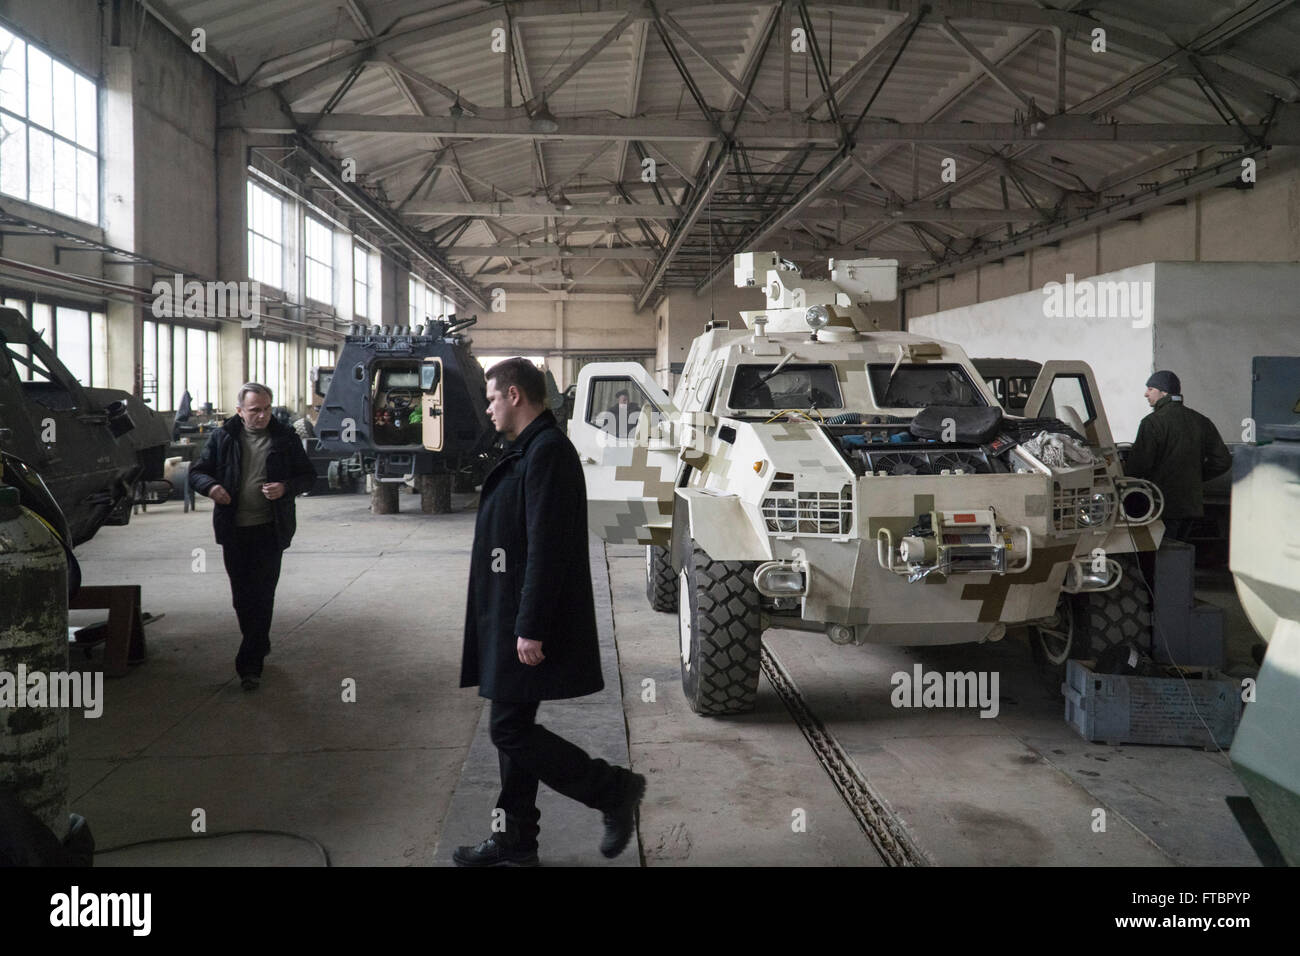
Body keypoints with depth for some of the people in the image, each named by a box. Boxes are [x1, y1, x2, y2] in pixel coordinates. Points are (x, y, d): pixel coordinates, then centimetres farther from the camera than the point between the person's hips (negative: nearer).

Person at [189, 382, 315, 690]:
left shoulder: (285, 439, 2)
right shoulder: (222, 438, 5)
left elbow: (308, 476, 7)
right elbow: (197, 472, 9)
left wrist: (286, 488, -14)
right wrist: (210, 486, -14)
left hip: (269, 530, -2)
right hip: (234, 530, 3)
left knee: (261, 597, -5)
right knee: (241, 596, 12)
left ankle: (250, 664, -1)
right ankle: (258, 647, 33)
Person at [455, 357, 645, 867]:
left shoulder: (547, 451, -18)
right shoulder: (530, 449, 13)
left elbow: (547, 547, -24)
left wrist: (530, 628, -24)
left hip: (527, 625, -10)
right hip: (513, 620, 10)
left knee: (511, 730, -5)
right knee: (513, 729, 15)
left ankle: (615, 790, 7)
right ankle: (515, 841, 26)